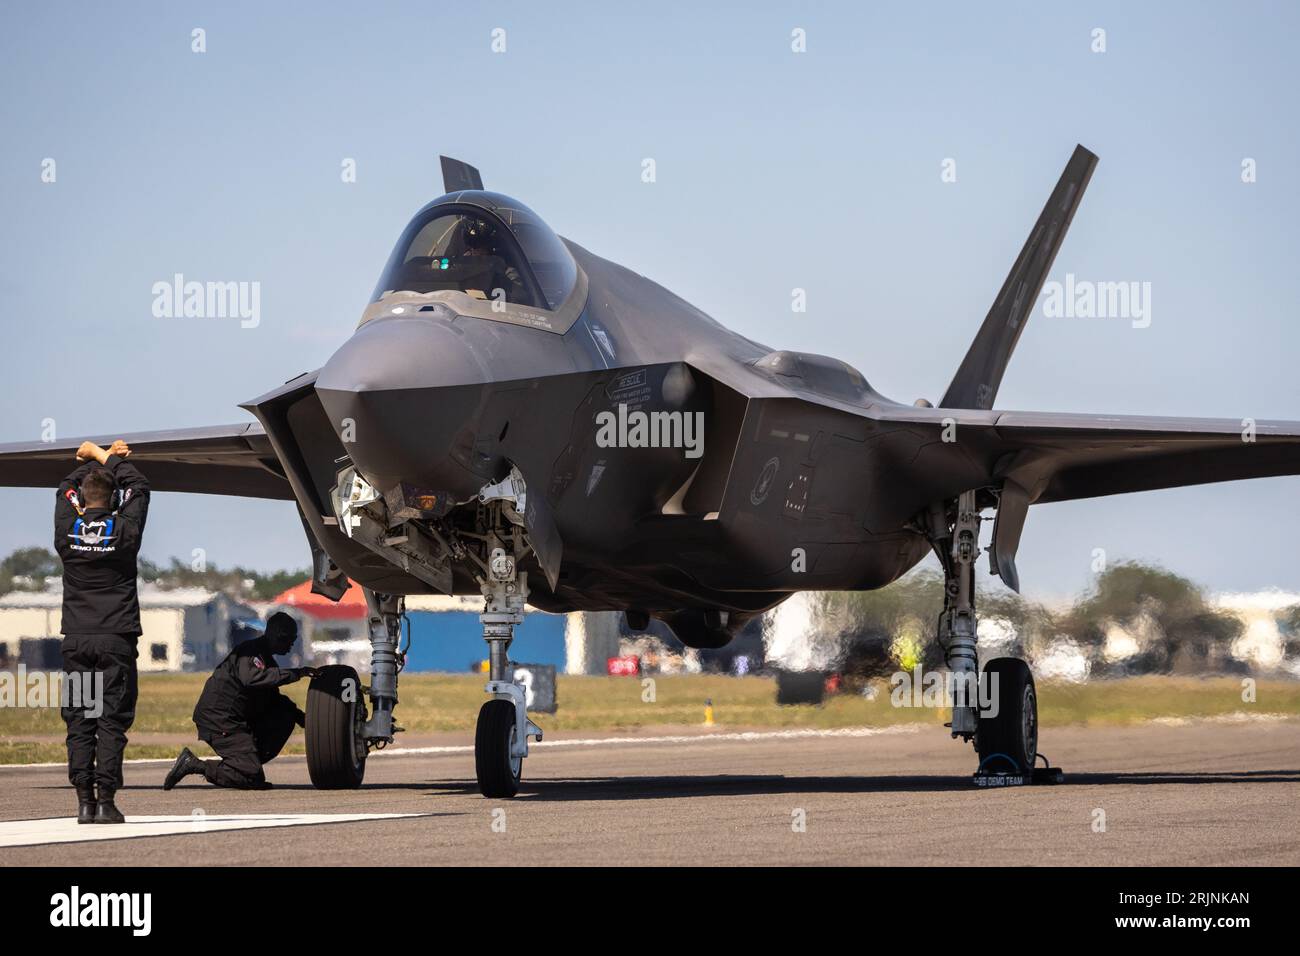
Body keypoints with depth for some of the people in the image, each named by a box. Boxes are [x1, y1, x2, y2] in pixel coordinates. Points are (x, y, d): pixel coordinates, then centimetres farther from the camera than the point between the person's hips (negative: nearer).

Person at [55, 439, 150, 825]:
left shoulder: (67, 532, 0)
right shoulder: (124, 532, -5)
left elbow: (66, 489, 20)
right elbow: (138, 488, 12)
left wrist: (97, 457, 29)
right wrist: (113, 459, 25)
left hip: (76, 640, 2)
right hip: (116, 640, -2)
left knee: (79, 723, 4)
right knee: (111, 722, -3)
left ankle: (84, 802, -2)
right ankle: (105, 800, -9)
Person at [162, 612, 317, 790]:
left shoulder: (265, 658, 19)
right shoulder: (250, 651, -12)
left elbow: (274, 700, 26)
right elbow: (251, 677, -35)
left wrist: (302, 717, 9)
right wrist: (297, 673, -33)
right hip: (218, 721, -10)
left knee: (286, 717, 2)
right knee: (253, 777, -17)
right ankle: (194, 765, -9)